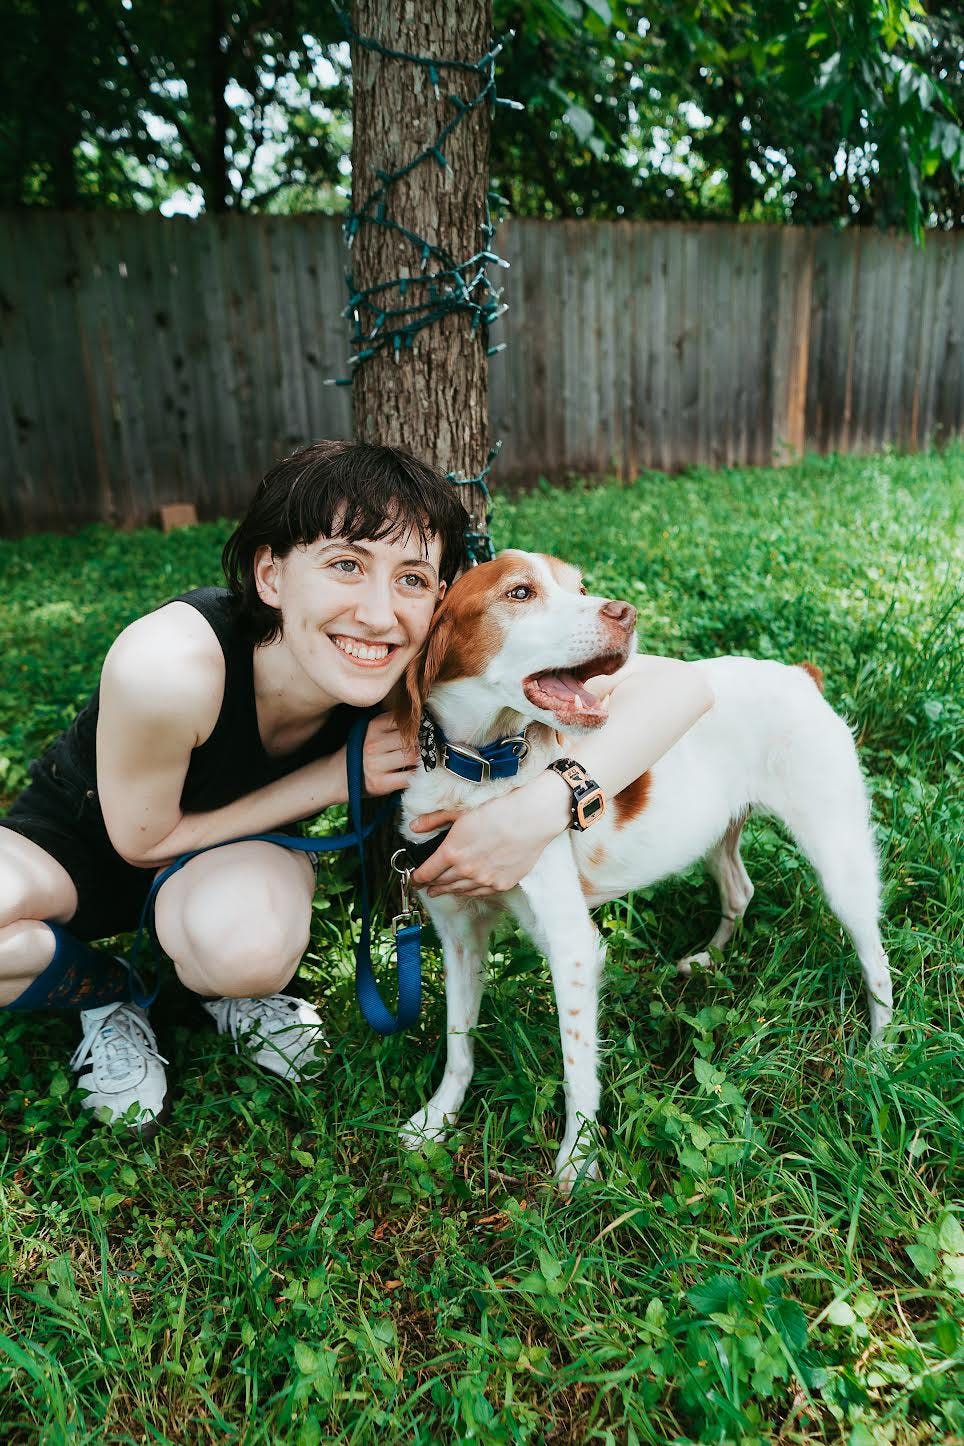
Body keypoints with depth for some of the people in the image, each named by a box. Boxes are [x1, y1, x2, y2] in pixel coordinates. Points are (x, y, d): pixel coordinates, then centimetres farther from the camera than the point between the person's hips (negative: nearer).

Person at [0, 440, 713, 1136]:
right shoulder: (170, 665, -38)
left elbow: (679, 685, -29)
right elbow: (145, 841, -20)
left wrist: (543, 808, -46)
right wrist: (336, 776, -29)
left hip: (235, 855, 1)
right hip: (74, 837, -1)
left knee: (255, 943, -35)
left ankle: (221, 988, 5)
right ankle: (107, 995, 3)